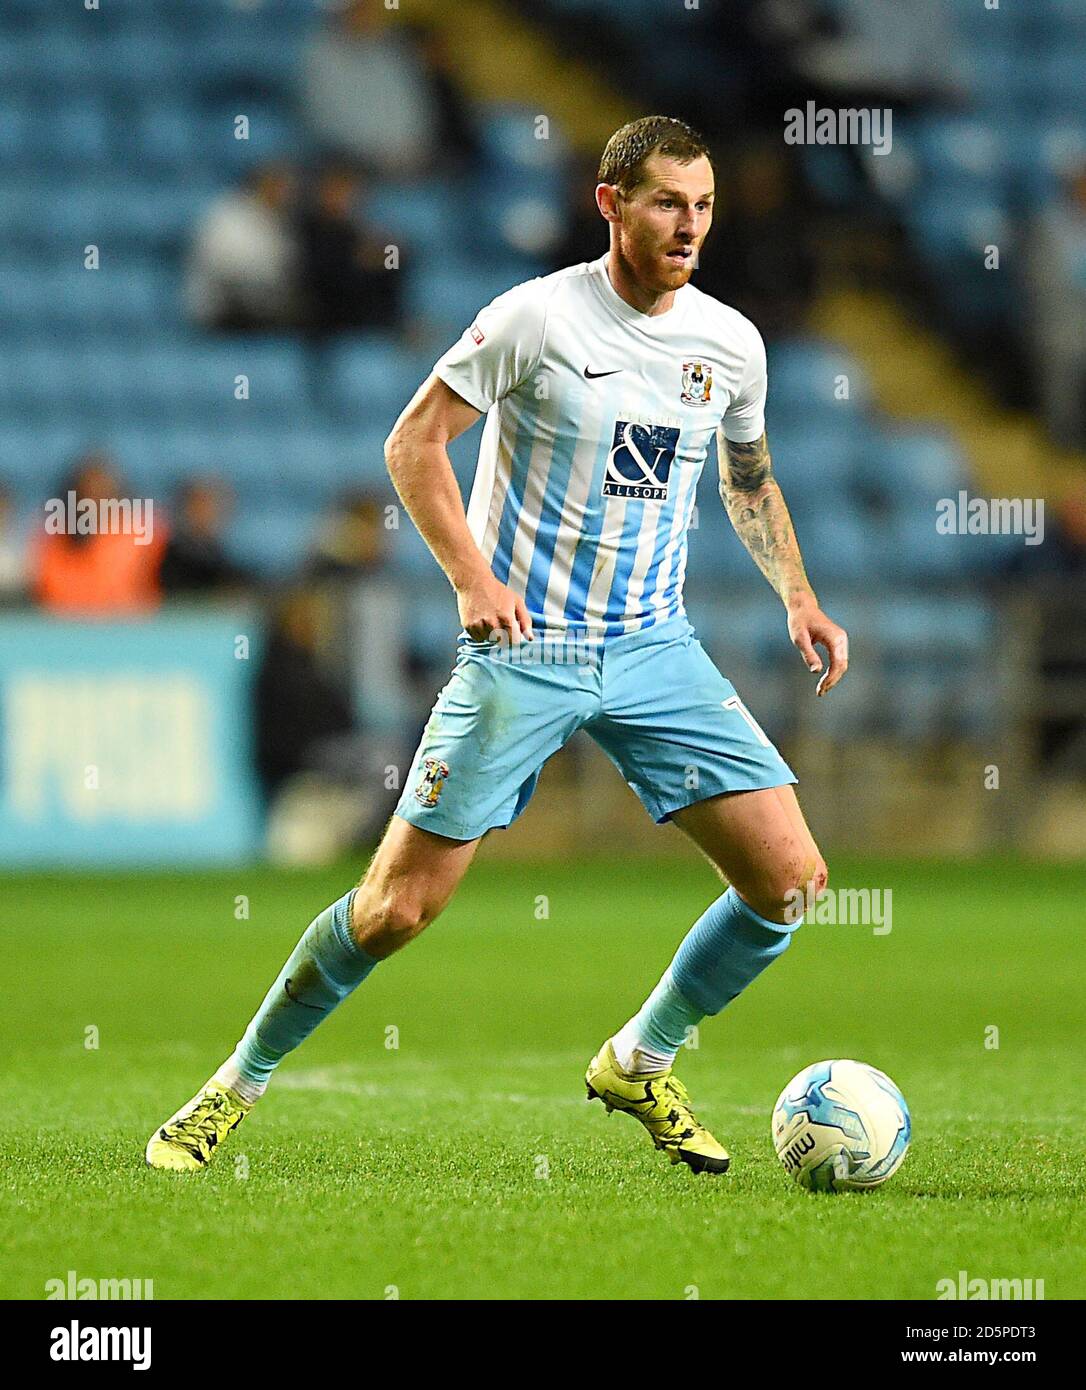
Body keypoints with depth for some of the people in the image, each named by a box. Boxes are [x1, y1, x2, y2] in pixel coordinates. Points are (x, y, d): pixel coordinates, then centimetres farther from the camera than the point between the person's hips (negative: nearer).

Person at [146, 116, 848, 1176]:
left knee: (791, 877, -7)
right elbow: (413, 441, -5)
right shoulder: (539, 316, -11)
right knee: (400, 903, -6)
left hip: (655, 649, 4)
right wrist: (472, 578, -16)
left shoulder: (730, 342, 4)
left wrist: (797, 595, 8)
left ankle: (641, 1064, 16)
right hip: (522, 648, -4)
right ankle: (238, 1085, 14)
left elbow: (748, 479, 22)